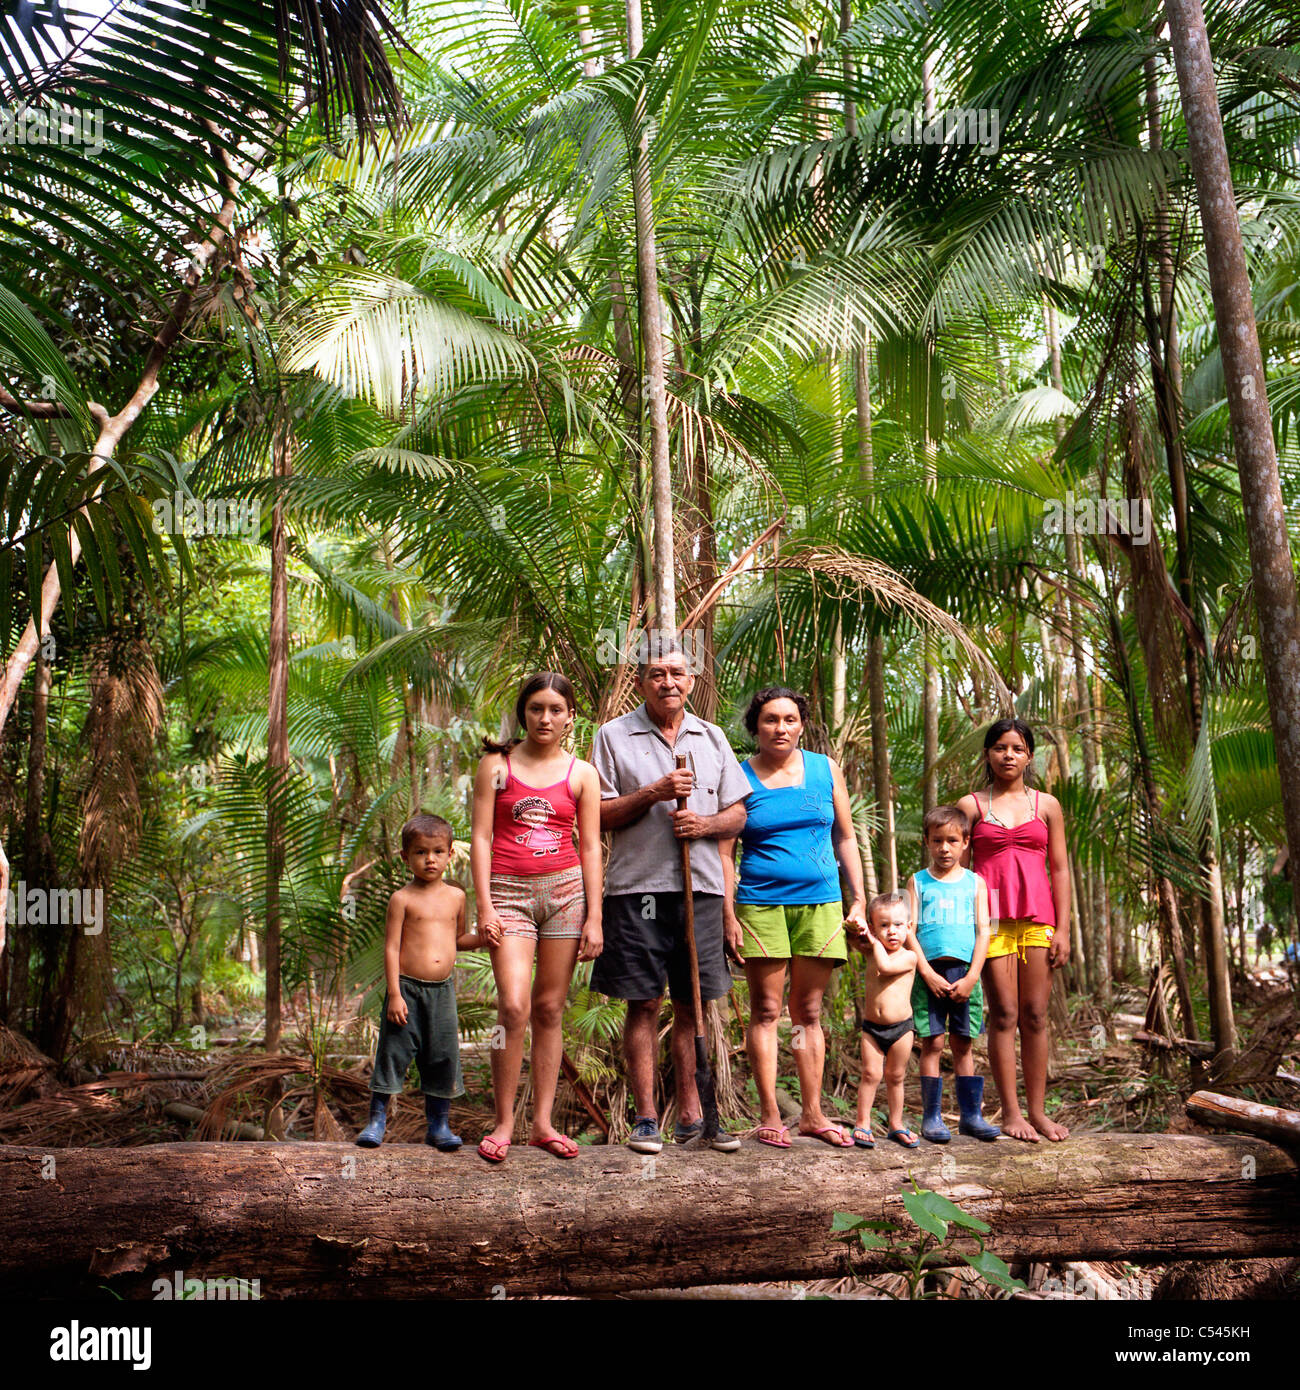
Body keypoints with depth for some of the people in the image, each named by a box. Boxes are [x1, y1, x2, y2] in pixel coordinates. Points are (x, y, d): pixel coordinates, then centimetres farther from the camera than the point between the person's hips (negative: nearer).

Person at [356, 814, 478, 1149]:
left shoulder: (456, 896, 8)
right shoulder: (402, 899, -4)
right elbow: (391, 948, -7)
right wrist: (394, 994, -13)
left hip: (443, 990, 4)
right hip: (407, 988, -3)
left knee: (443, 1056, 6)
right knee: (393, 1051, 1)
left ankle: (438, 1124, 20)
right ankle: (377, 1119, 17)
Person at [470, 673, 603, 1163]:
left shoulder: (581, 774, 8)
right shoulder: (496, 765, 5)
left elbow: (590, 848, 7)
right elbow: (481, 837, 1)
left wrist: (594, 917, 2)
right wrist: (484, 906, -7)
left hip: (565, 890, 2)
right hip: (509, 892, -1)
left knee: (550, 1009, 5)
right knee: (514, 1006, -13)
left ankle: (542, 1123, 14)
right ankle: (503, 1122, 1)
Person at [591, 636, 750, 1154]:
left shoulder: (711, 738, 14)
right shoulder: (614, 736, 3)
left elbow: (738, 814, 14)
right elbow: (597, 815, -1)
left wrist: (705, 823, -7)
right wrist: (654, 793, -13)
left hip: (702, 887, 3)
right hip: (637, 886, -3)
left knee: (693, 1005, 7)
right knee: (644, 1004, 1)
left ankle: (691, 1113, 17)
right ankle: (646, 1118, 11)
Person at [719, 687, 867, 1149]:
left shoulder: (826, 769, 9)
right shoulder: (740, 777, 1)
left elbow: (845, 838, 13)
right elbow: (725, 852, 0)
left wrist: (859, 900, 7)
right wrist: (728, 914, -7)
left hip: (820, 903, 3)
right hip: (760, 904, -2)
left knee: (809, 1012, 7)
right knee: (766, 1010, 0)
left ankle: (812, 1113, 14)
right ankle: (769, 1116, 6)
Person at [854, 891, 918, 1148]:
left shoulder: (908, 957, -10)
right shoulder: (871, 952, 4)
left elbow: (885, 966, -26)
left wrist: (876, 943, -14)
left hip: (901, 1026, -2)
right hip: (871, 1027, 2)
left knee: (895, 1077, 9)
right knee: (870, 1074, -2)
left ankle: (896, 1124, 22)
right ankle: (863, 1125, 5)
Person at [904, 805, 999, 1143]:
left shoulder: (975, 882, 9)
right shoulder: (918, 881, 7)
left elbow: (983, 931, 4)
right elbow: (909, 931, 1)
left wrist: (971, 977, -6)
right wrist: (928, 973, -9)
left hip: (965, 973, 1)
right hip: (928, 972, -1)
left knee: (964, 1044, 7)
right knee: (932, 1043, -2)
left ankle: (971, 1114, 16)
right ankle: (932, 1116, 5)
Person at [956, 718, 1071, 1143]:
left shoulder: (1047, 805, 12)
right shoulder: (971, 805, 6)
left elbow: (1060, 869, 11)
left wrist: (1063, 928, 4)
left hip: (1037, 916, 2)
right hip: (991, 915, -2)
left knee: (1035, 1016, 3)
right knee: (1004, 1015, -3)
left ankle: (1038, 1110, 11)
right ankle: (1011, 1112, 4)